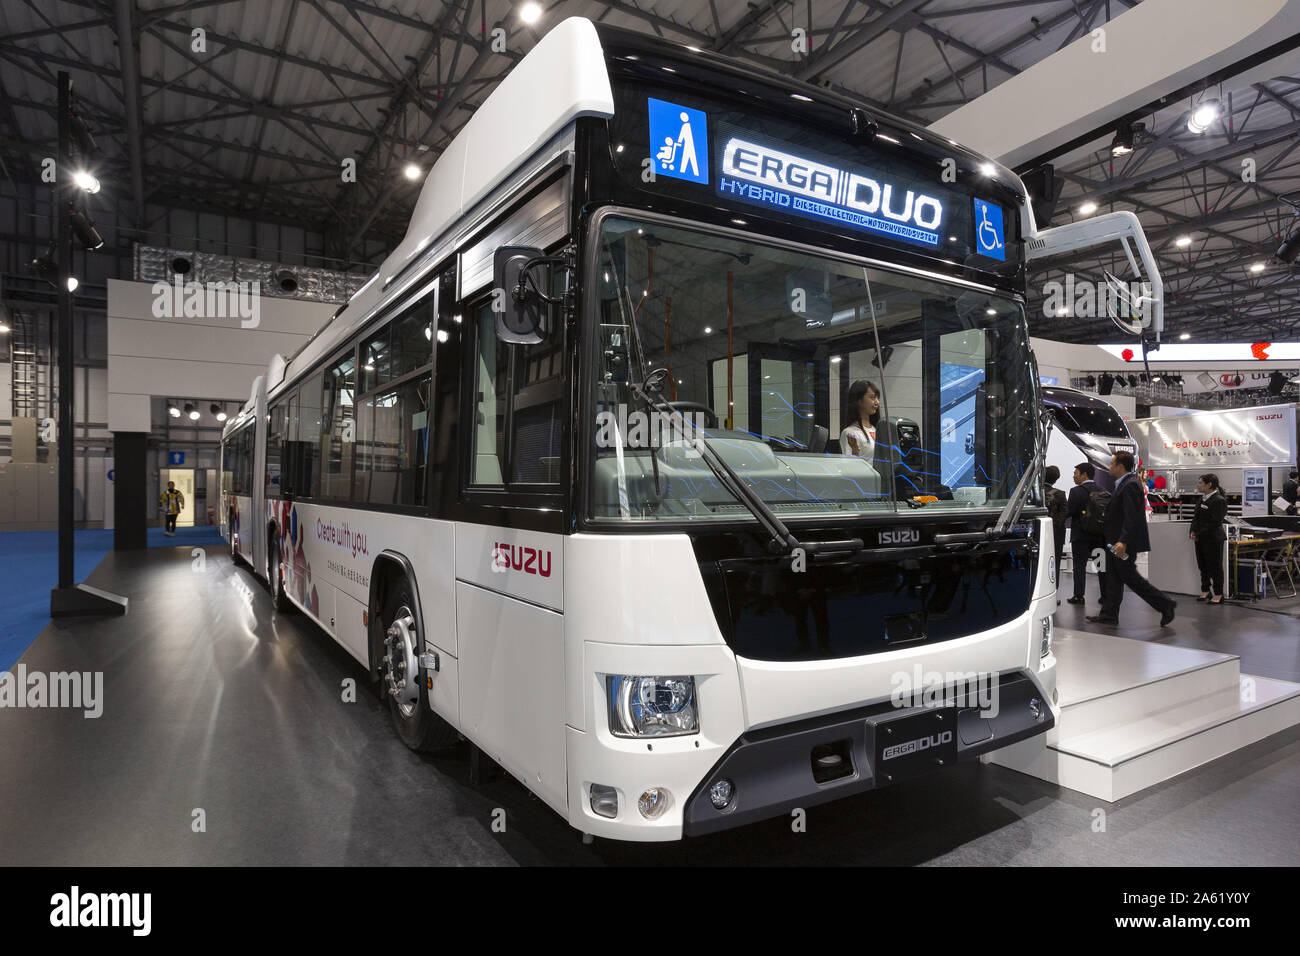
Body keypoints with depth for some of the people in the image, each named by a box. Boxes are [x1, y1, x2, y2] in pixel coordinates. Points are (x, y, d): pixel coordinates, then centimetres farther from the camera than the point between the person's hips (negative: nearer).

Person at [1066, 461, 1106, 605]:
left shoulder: (1076, 491, -13)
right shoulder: (1101, 490, 6)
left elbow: (1069, 512, -16)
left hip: (1081, 534, -6)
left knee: (1079, 566, -1)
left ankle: (1078, 596, -1)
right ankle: (1106, 595, 17)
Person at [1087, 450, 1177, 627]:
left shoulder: (1130, 485, -18)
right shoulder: (1124, 484, 14)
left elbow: (1132, 517, -25)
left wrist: (1123, 542, -30)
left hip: (1125, 544, -10)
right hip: (1117, 541, 10)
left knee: (1129, 576, -2)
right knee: (1113, 578, 11)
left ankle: (1165, 604, 9)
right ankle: (1109, 614, 15)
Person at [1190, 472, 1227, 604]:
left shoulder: (1219, 500, -15)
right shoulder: (1203, 499, 10)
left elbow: (1215, 523, -18)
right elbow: (1196, 517, 14)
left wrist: (1198, 534, -19)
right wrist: (1193, 531, -2)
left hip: (1213, 539, -8)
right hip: (1200, 539, 8)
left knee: (1215, 567, 2)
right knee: (1203, 566, 14)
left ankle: (1218, 594, 12)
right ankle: (1205, 590, 25)